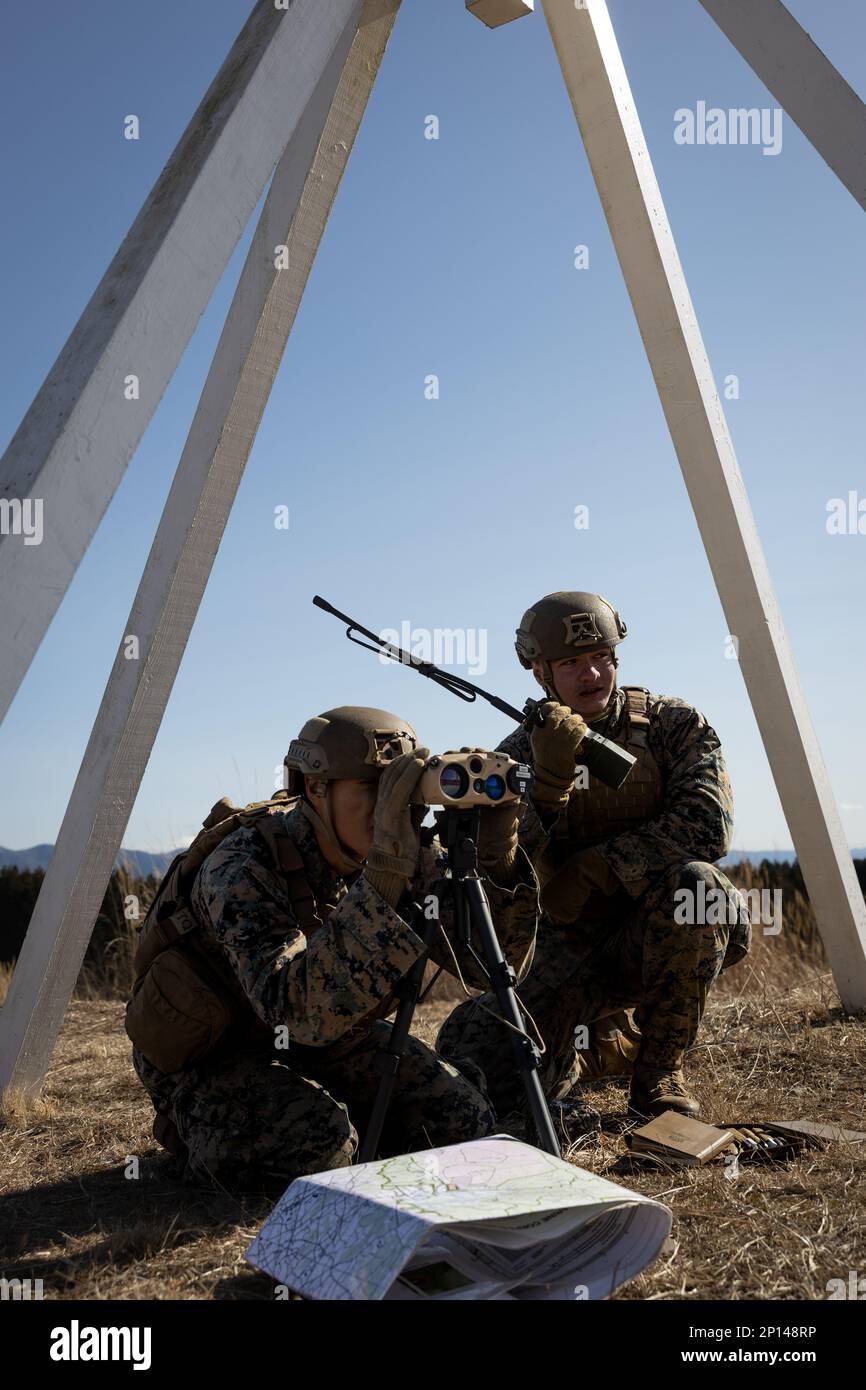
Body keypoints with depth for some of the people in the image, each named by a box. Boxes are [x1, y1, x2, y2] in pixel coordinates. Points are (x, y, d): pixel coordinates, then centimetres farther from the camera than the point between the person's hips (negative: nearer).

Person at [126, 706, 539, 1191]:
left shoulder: (408, 850, -17)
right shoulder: (242, 865, -33)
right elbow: (298, 1011, -47)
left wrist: (496, 853, -38)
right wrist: (384, 877, -55)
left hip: (330, 1031, 5)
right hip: (216, 1053, -4)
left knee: (462, 1120, -12)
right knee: (316, 1144, -31)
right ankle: (210, 1141, 2)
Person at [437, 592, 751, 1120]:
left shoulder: (675, 724, -3)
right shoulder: (520, 754, 1)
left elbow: (709, 828, -18)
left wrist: (596, 869, -20)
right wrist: (549, 778, -28)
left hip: (668, 935, -1)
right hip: (572, 946, 1)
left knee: (693, 881, -36)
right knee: (475, 1054, -22)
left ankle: (660, 1071, -12)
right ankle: (599, 1043, 14)